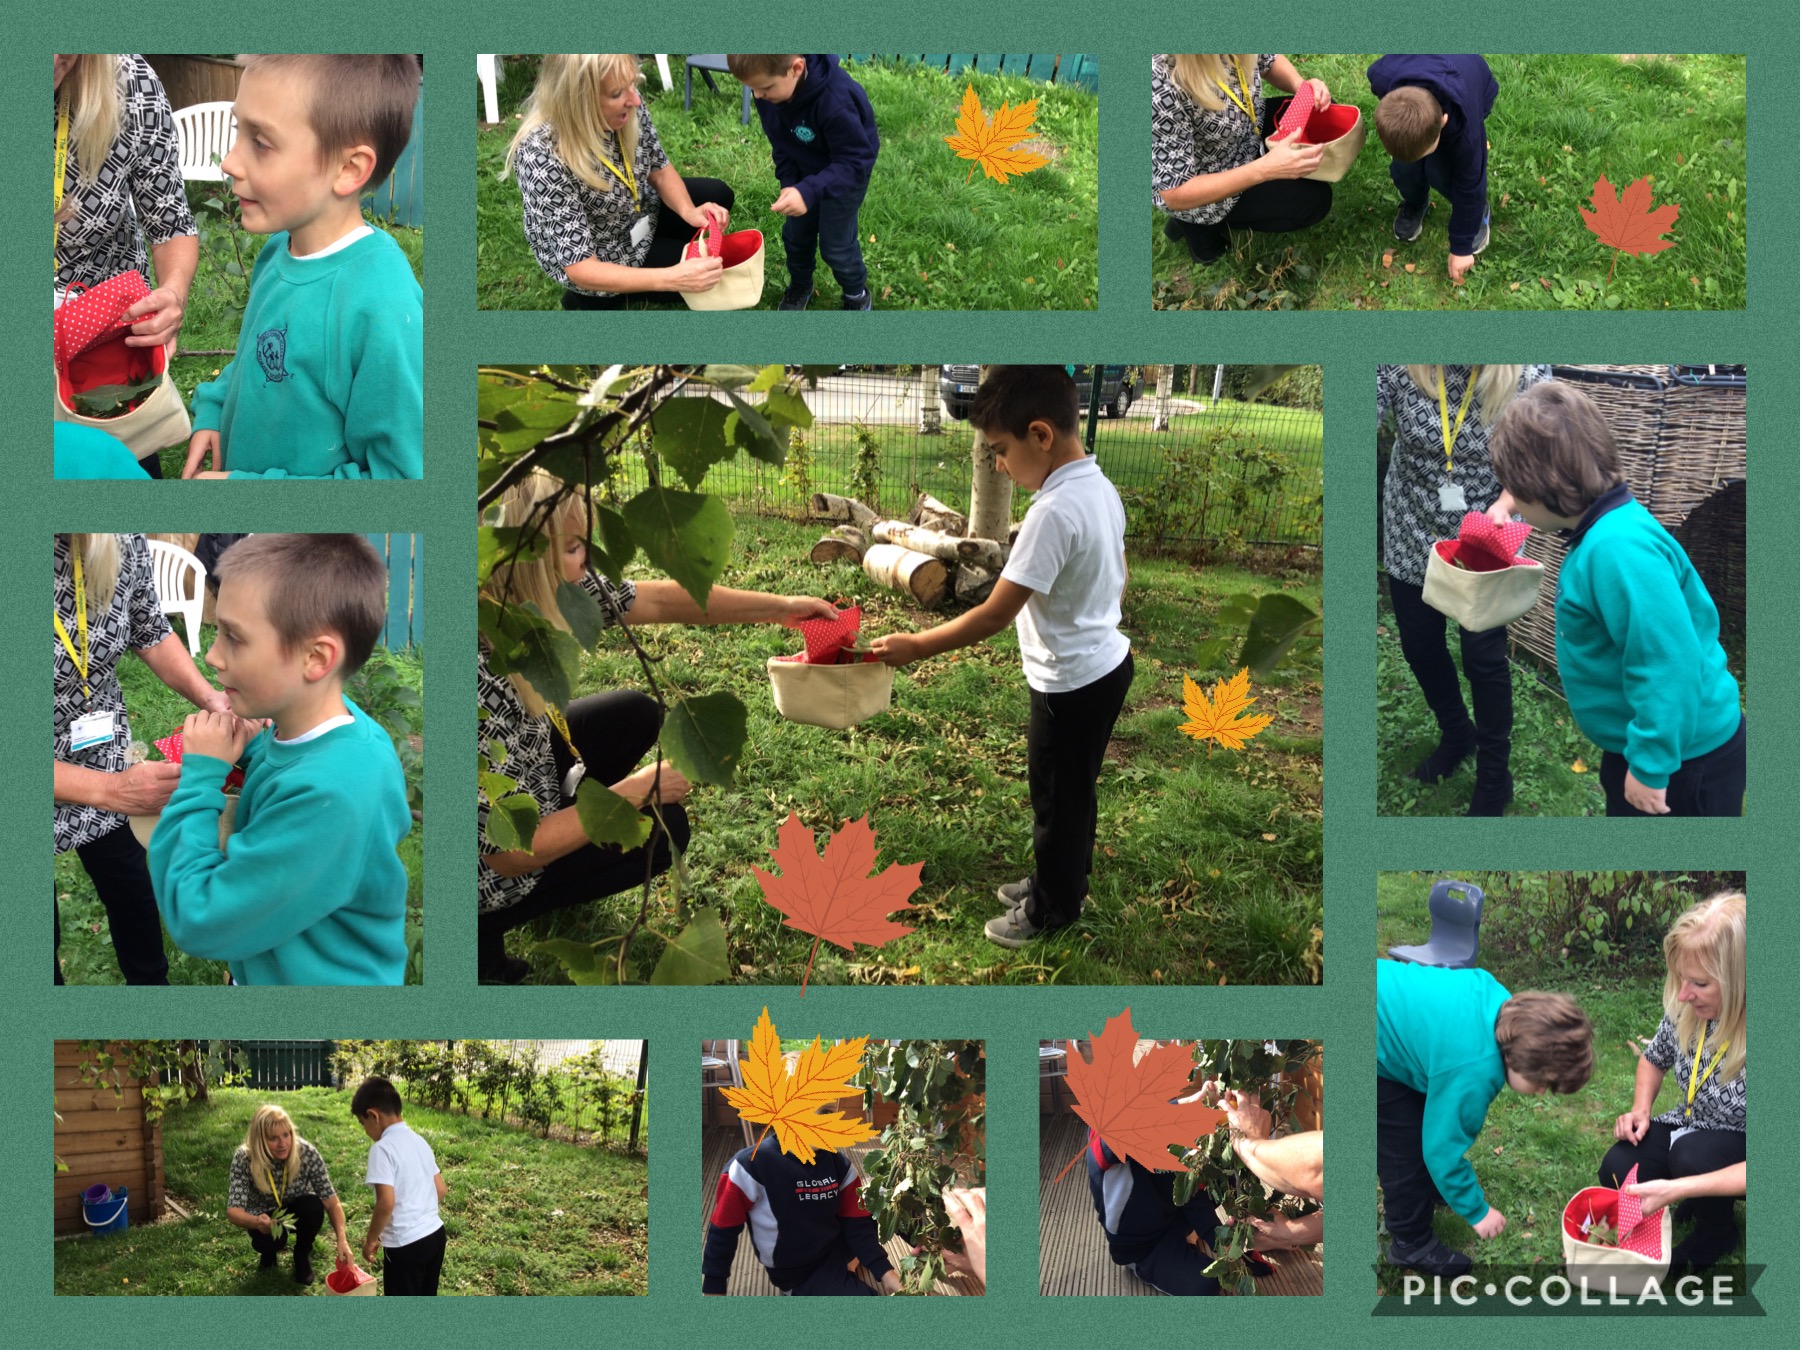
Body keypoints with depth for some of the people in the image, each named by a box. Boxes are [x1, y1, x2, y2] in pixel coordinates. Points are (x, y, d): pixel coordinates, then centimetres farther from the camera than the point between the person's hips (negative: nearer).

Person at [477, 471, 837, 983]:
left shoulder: (526, 593, -18)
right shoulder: (481, 680, -40)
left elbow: (656, 599, -1)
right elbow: (508, 854, -31)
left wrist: (780, 607, 3)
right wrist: (636, 790, -20)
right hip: (484, 872, -8)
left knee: (636, 715, 12)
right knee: (661, 827, 1)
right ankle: (477, 929, 3)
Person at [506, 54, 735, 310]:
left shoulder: (626, 107, -24)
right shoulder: (543, 160, -42)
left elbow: (659, 169, -4)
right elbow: (581, 269, -38)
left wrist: (689, 211, -25)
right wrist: (673, 278, -48)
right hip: (597, 262, -7)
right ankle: (591, 297, 9)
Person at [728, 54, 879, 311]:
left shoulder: (835, 100, -44)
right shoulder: (769, 90, -24)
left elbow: (855, 162, -37)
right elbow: (780, 140, -4)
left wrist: (809, 191, -49)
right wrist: (788, 181, -16)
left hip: (848, 173, -5)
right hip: (805, 171, 5)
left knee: (836, 244, 3)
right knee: (795, 234, 16)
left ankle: (857, 296, 31)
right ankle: (800, 287, 43)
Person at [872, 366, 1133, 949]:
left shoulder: (1054, 512, -31)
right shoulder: (1102, 488, -2)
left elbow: (994, 616, -27)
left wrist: (915, 646, -18)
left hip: (1071, 685, -9)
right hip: (1106, 663, 9)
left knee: (1058, 799, 12)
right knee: (1073, 791, 25)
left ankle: (1051, 909, 29)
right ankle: (1063, 881, 42)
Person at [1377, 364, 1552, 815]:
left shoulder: (1526, 371, -22)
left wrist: (1504, 505, -31)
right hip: (1412, 533, 2)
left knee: (1483, 656, 3)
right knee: (1419, 645, 18)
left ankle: (1494, 778, 25)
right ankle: (1456, 736, 47)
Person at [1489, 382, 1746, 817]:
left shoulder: (1618, 549, -29)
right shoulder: (1607, 531, 4)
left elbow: (1668, 665, -33)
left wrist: (1651, 766, -27)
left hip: (1682, 760, -10)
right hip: (1641, 747, 10)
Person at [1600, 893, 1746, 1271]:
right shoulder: (1688, 1011, -16)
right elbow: (1655, 1059, 9)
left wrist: (1675, 1190, -43)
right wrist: (1641, 1111, -10)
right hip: (1689, 1131, 5)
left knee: (1693, 1154, -33)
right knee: (1617, 1170, -18)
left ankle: (1717, 1233, -1)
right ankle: (1703, 1198, 10)